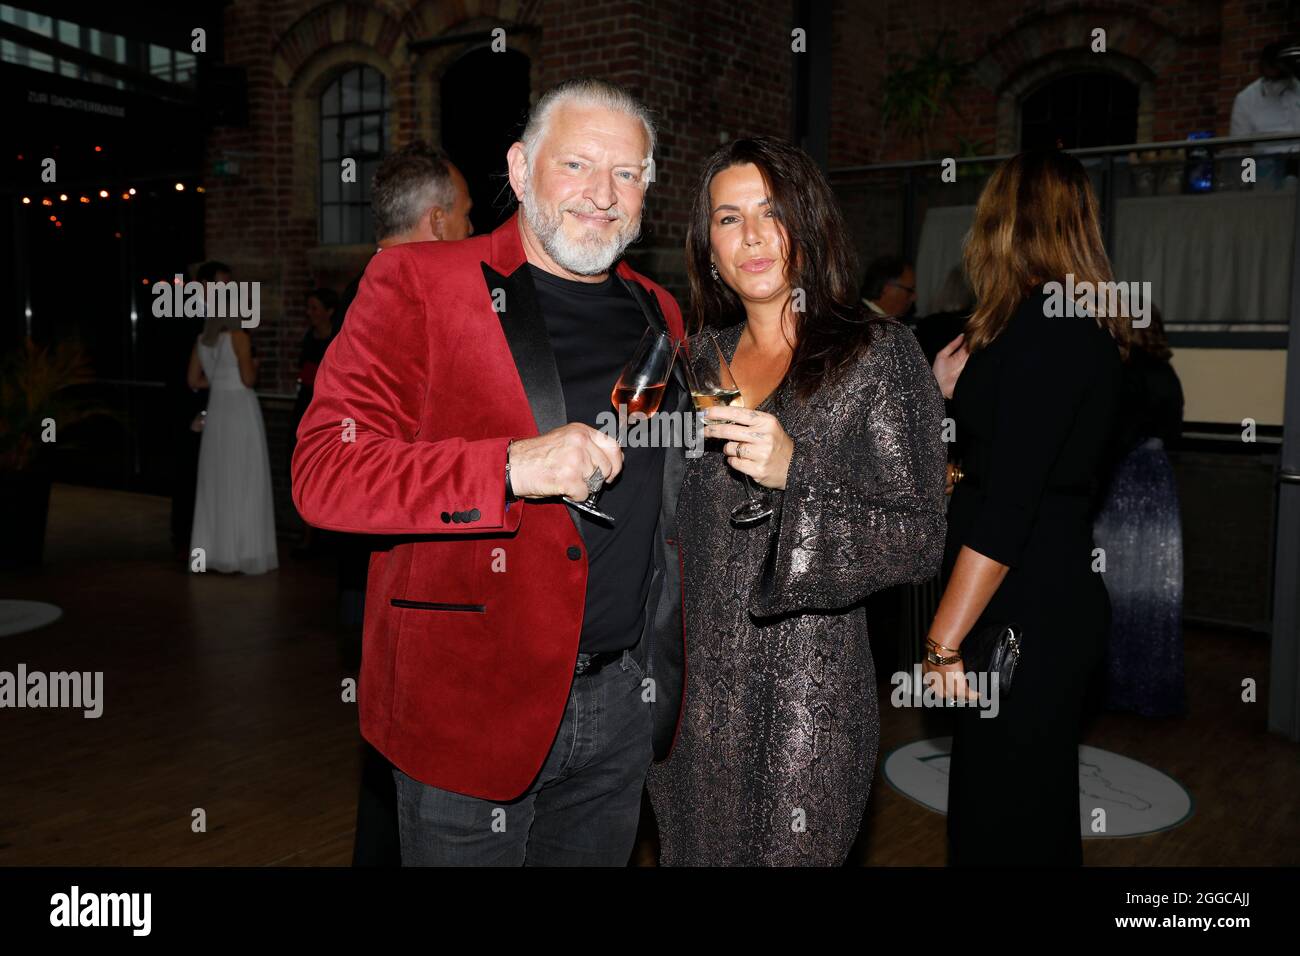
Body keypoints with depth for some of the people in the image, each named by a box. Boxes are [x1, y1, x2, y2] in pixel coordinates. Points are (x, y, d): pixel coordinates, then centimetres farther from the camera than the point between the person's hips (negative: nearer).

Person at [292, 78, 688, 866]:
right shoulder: (414, 282, -7)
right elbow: (324, 473, -17)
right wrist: (511, 467, -28)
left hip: (626, 703, 5)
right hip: (470, 706, -5)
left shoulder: (659, 312, 10)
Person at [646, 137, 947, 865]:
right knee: (696, 853, 16)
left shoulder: (879, 353, -7)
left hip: (807, 692, -5)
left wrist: (794, 474, -23)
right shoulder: (706, 357, 9)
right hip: (695, 688, 5)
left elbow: (920, 541, -12)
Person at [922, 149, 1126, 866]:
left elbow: (1009, 505, -23)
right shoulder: (1087, 324, 12)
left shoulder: (1041, 325, -18)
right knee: (1041, 796, 22)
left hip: (1024, 614, -10)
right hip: (1063, 598, 10)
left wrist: (944, 640, -20)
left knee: (996, 815, 1)